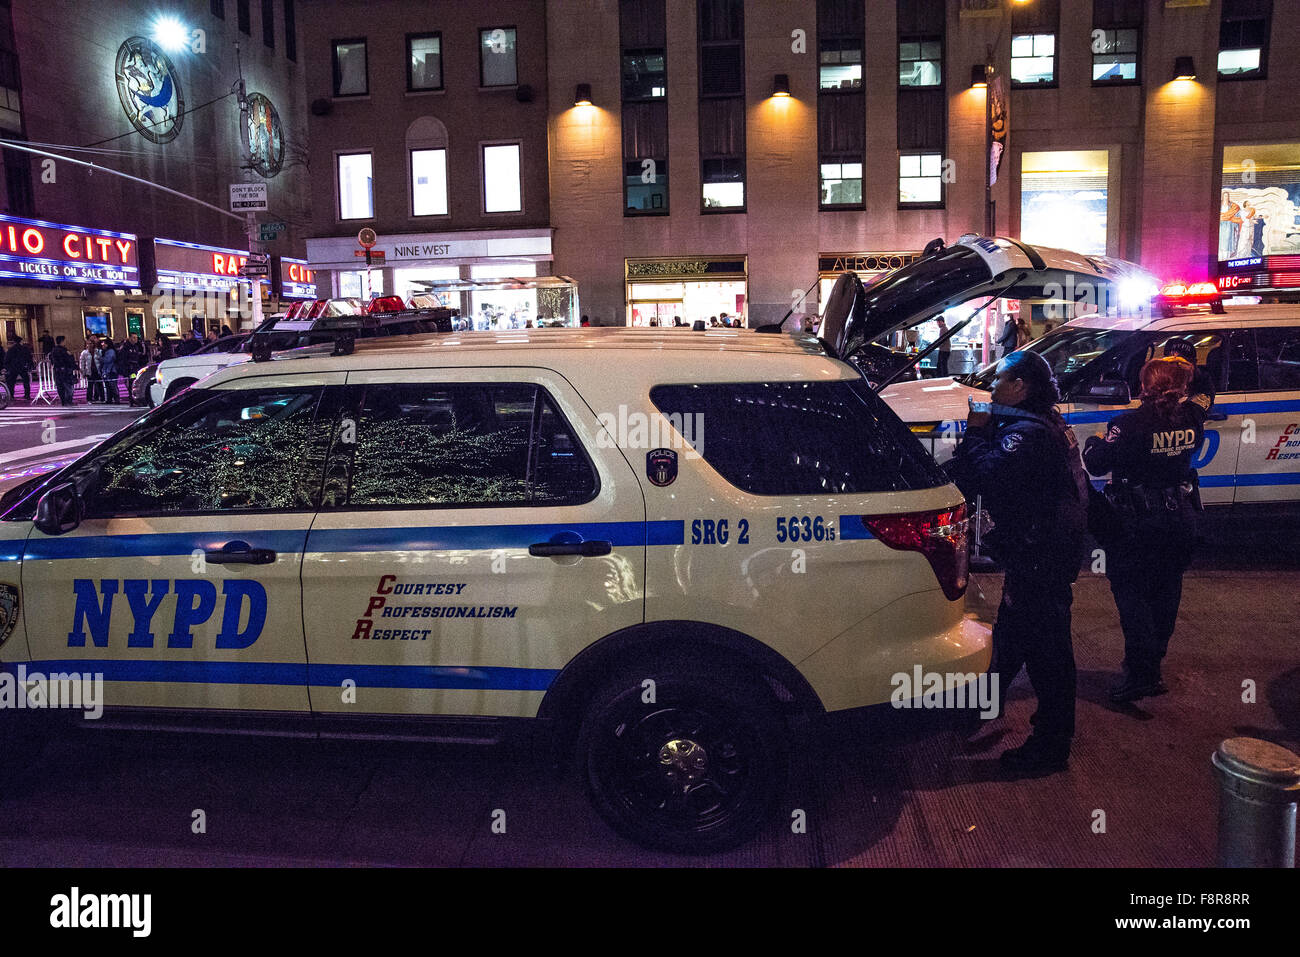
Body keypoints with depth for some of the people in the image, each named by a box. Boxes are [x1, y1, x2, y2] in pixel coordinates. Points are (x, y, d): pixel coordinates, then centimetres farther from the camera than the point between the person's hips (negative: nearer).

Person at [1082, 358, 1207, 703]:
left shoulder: (1130, 424, -21)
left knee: (1131, 592, 1)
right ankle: (1154, 659, 30)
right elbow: (1204, 398, 20)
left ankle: (1142, 672, -4)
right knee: (1166, 590, 17)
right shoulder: (1191, 418, -4)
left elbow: (1095, 463, -17)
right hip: (1180, 517, 6)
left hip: (1136, 523, -6)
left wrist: (1094, 442, 4)